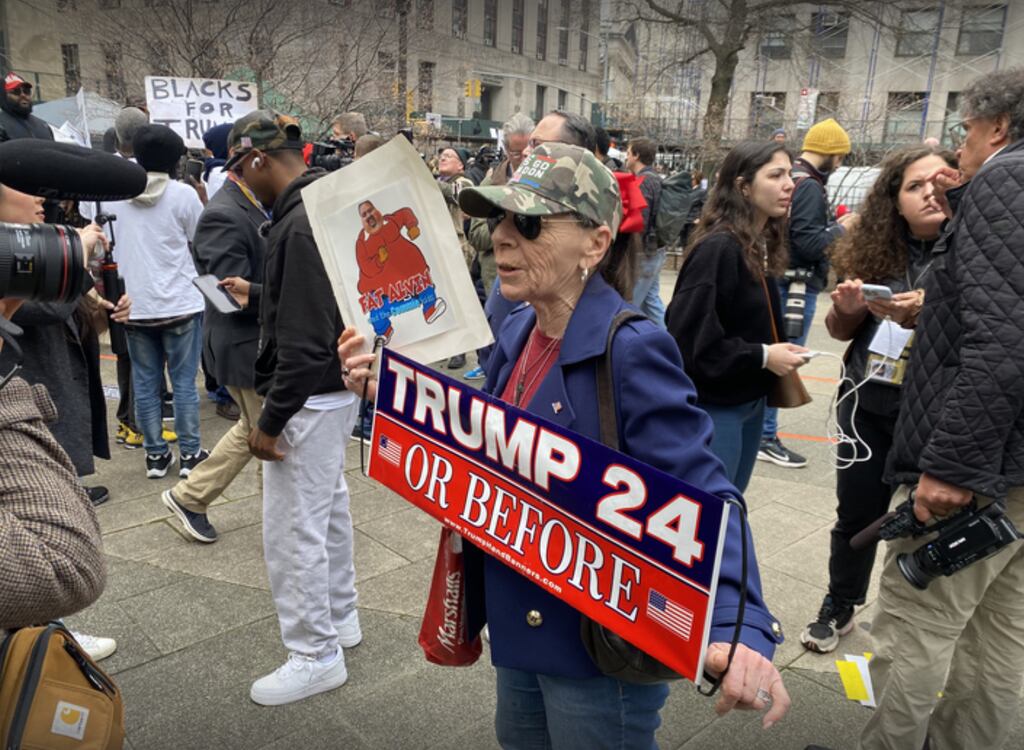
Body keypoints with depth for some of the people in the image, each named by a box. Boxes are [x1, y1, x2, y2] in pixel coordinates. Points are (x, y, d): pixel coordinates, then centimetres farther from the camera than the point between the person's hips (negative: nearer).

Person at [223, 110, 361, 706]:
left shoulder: (300, 226, -23)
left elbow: (304, 342, -26)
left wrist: (270, 422, -19)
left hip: (311, 397, -10)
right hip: (336, 388, 10)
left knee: (294, 528, 2)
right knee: (330, 506, 21)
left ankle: (316, 654, 17)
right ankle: (340, 617, 39)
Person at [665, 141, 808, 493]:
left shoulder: (760, 245, 7)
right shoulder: (718, 249, -21)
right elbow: (689, 338, -25)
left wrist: (778, 351, -2)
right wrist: (762, 356, -19)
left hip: (750, 400, 9)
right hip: (713, 407, -9)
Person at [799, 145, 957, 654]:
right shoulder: (875, 249, 1)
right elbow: (842, 330, 9)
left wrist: (930, 312, -30)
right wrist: (847, 308, -12)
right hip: (867, 402, 3)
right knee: (855, 514, 13)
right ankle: (838, 609, 32)